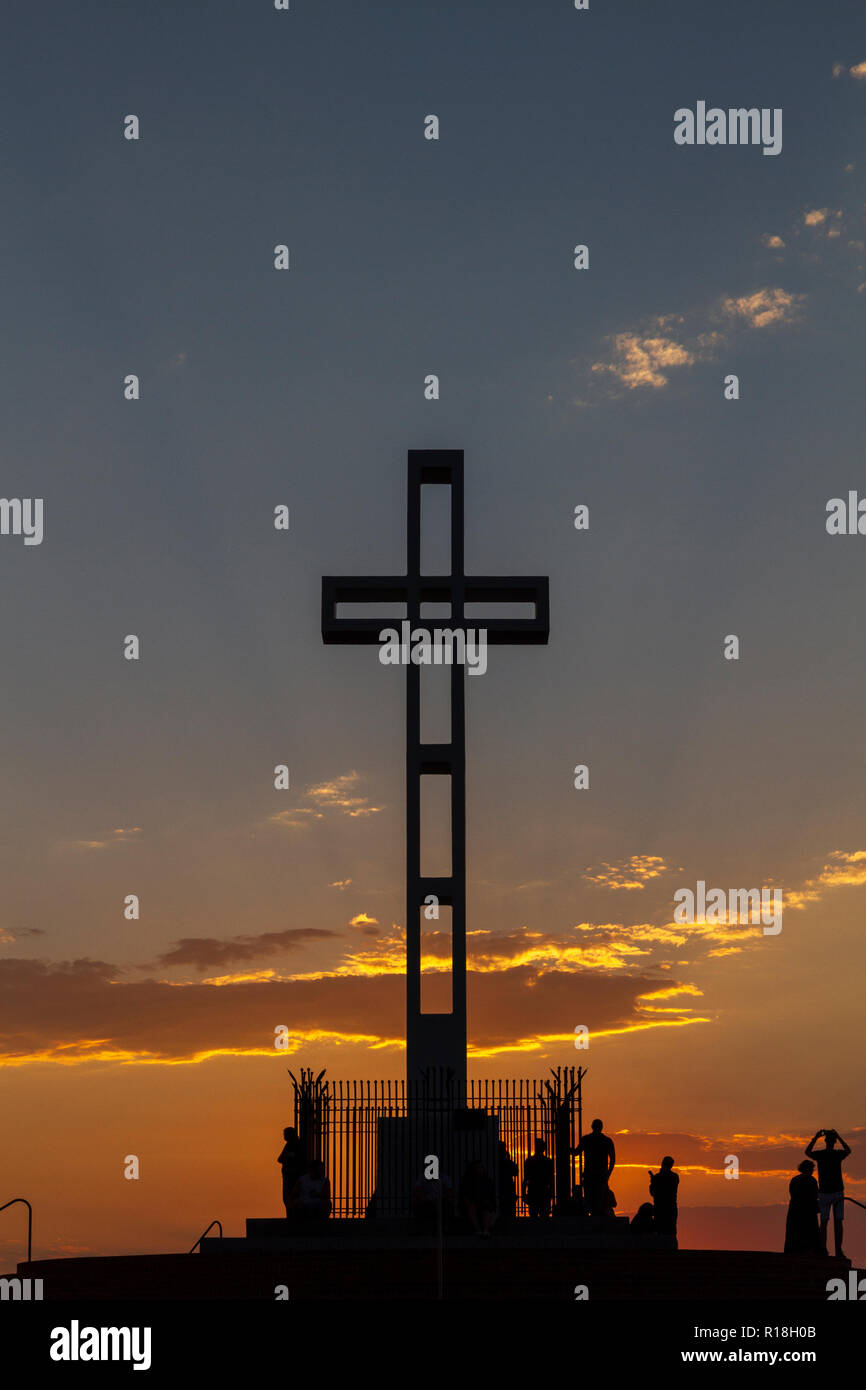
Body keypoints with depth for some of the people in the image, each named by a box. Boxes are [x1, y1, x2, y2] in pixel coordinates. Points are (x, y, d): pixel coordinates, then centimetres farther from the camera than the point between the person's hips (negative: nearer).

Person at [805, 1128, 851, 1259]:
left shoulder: (819, 1154, -8)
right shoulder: (838, 1154, -8)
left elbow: (807, 1152, 17)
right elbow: (848, 1150, 19)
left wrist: (815, 1138, 18)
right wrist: (838, 1136, 22)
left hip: (824, 1193, 0)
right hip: (838, 1192, 0)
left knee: (824, 1222, 7)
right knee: (838, 1222, 3)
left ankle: (823, 1250, 0)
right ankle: (838, 1251, -2)